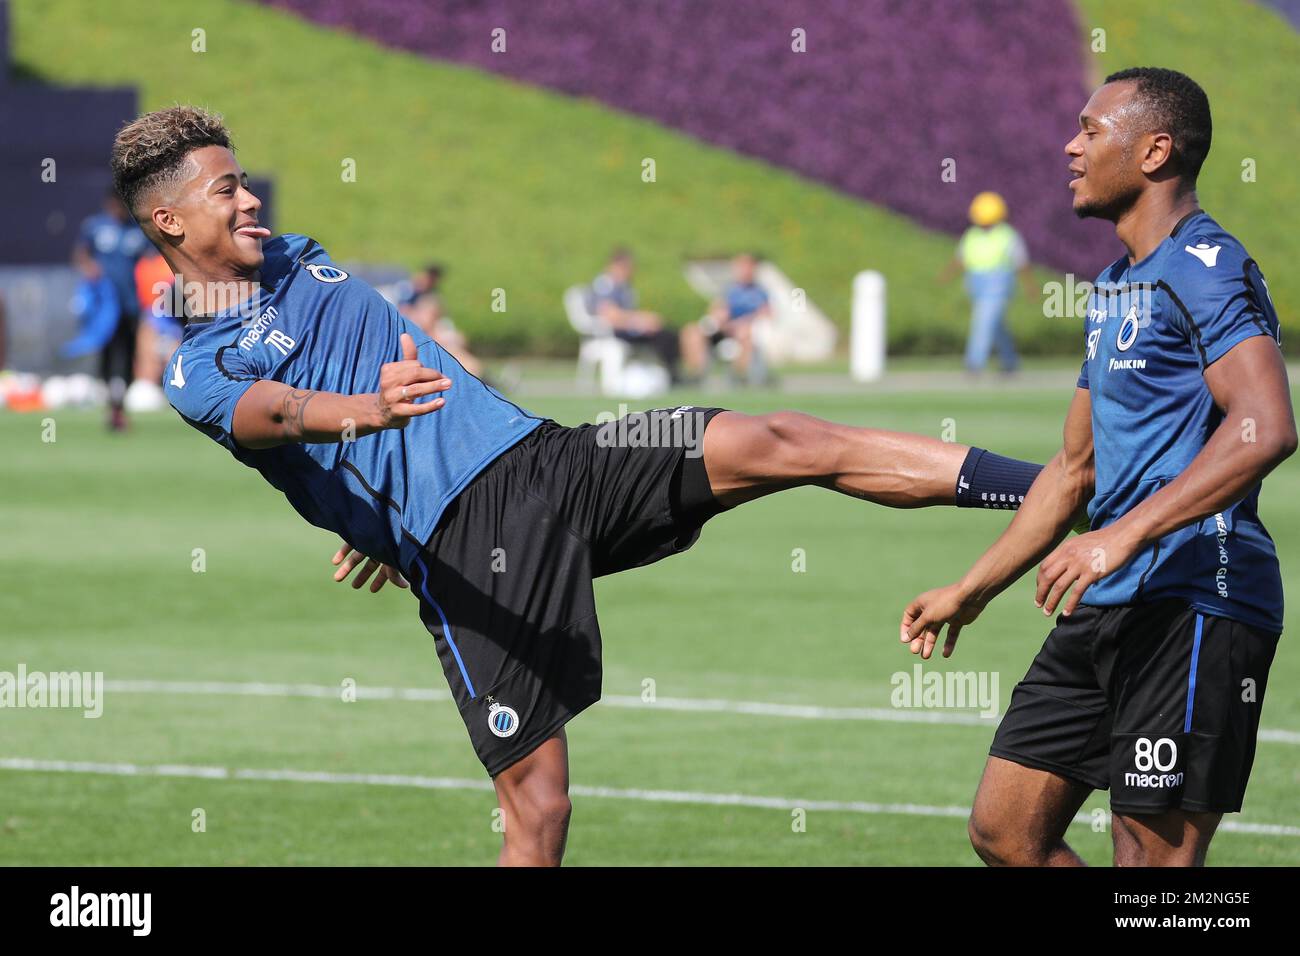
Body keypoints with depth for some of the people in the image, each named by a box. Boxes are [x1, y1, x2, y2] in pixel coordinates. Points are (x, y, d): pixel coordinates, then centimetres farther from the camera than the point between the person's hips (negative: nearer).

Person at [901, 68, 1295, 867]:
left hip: (1192, 606, -10)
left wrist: (1125, 535, -30)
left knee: (1155, 855, -10)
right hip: (1109, 609, 10)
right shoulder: (1115, 288, 20)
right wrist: (971, 592, 28)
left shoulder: (1205, 268, -10)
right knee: (1005, 830, 8)